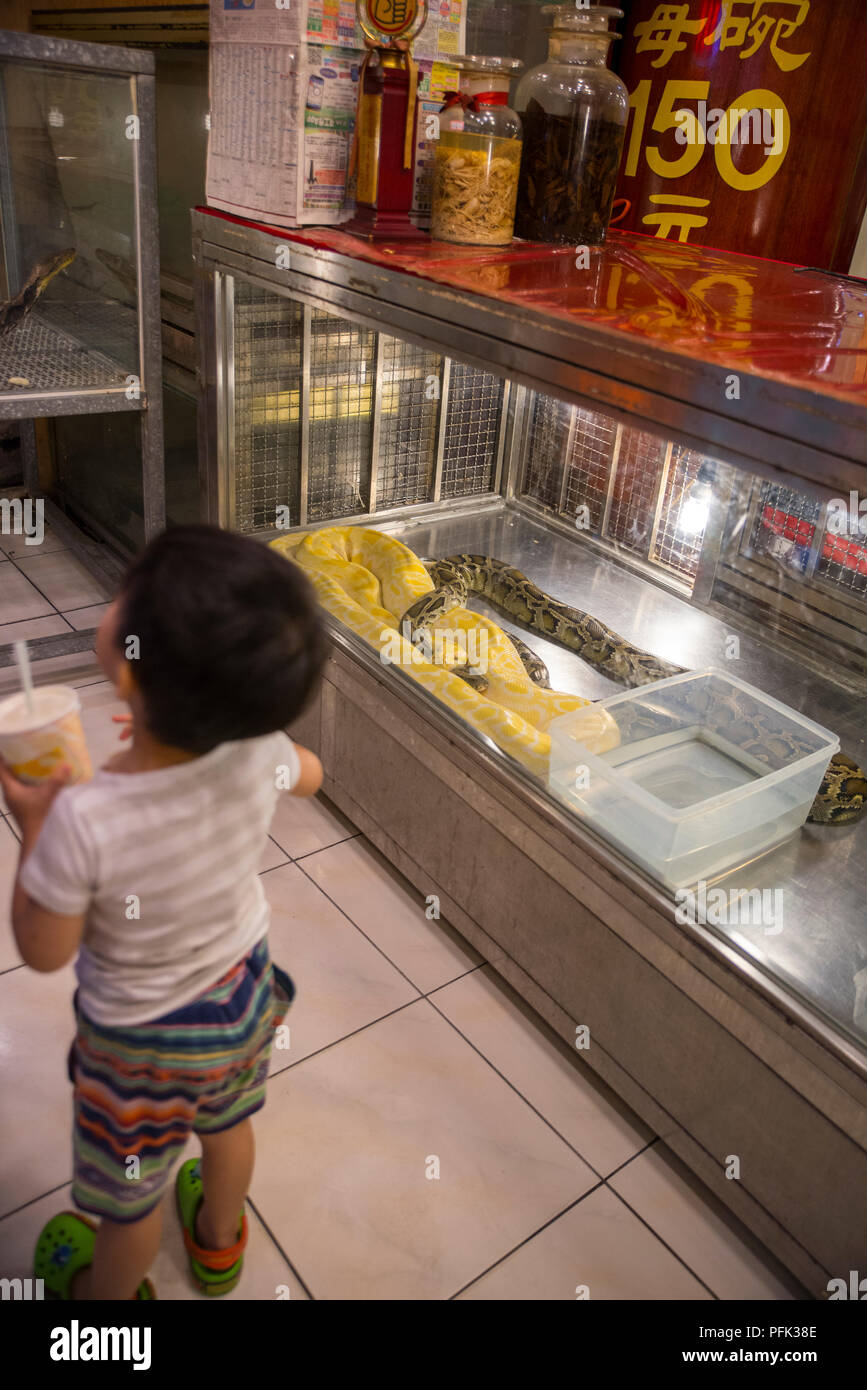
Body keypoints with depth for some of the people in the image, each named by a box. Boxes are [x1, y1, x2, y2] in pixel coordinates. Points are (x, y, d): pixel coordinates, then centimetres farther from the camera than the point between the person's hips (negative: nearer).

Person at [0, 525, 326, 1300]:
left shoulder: (84, 821, -40)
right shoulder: (259, 752, -28)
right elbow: (310, 775, -1)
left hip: (144, 1037, -4)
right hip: (243, 987, 4)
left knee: (129, 1195, 27)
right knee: (228, 1125, 35)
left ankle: (108, 1295, 59)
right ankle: (219, 1242, 65)